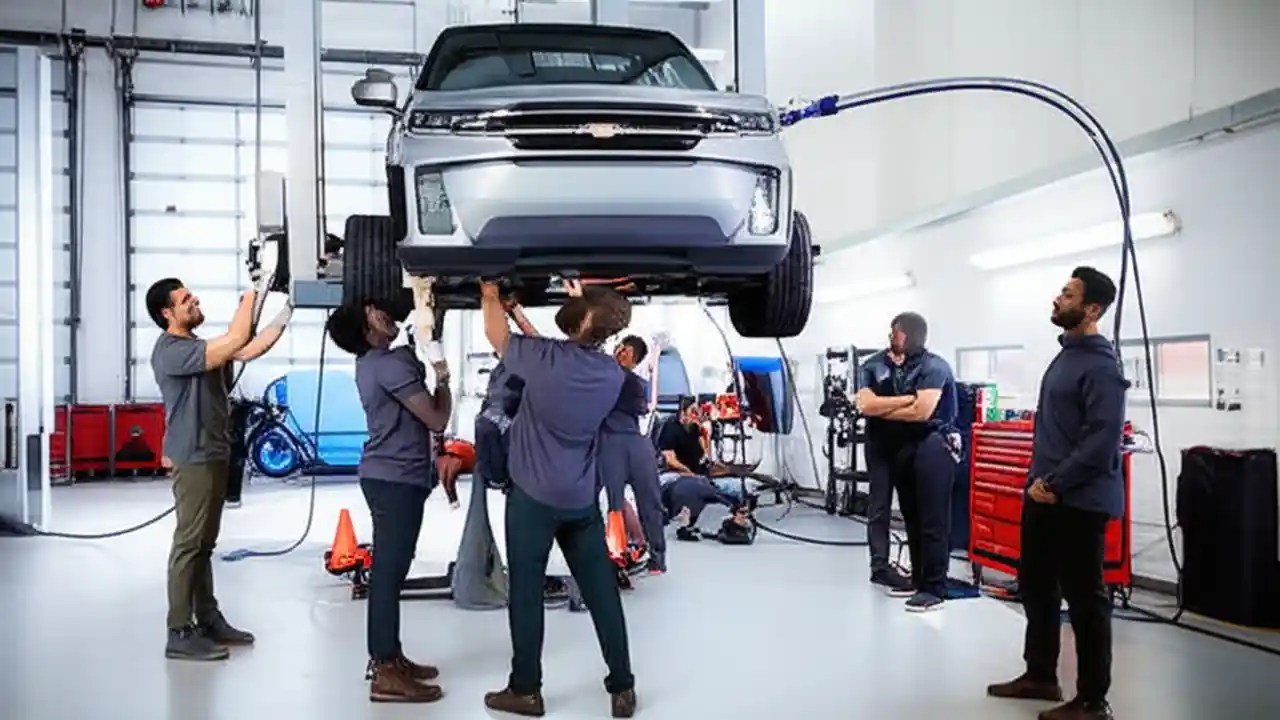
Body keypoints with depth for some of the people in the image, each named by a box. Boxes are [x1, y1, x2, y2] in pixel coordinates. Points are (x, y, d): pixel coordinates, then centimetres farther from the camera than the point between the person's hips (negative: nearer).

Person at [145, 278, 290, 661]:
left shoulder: (200, 347, 14)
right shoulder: (171, 351, -17)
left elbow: (249, 349, 7)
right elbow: (236, 341, -25)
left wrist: (286, 313, 2)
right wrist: (251, 293, -14)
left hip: (213, 456, 10)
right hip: (193, 460, -10)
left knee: (204, 543, 15)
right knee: (189, 544, -6)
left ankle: (208, 619, 23)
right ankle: (180, 634, -1)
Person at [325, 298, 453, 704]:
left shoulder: (374, 361, 13)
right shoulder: (390, 364, -18)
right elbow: (437, 419, -16)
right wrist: (442, 378, -1)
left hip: (390, 476, 11)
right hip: (396, 479, -11)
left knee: (389, 570, 15)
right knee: (389, 571, -8)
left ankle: (388, 656, 25)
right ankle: (385, 674, -4)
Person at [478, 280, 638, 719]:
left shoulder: (545, 358, -17)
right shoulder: (614, 375, 0)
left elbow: (498, 337, 2)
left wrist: (490, 296, 19)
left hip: (533, 495, -4)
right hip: (583, 499, 5)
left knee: (526, 593, 6)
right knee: (602, 592, 9)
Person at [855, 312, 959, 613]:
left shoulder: (934, 367, -7)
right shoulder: (874, 366, 9)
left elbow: (921, 411, -15)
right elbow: (865, 404, -2)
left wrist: (880, 409, -5)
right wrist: (908, 398, -7)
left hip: (932, 445, -6)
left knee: (933, 520, -4)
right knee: (912, 516, 12)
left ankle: (934, 588, 0)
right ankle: (919, 579, 21)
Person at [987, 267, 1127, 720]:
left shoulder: (1101, 366, -15)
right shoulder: (1066, 355, 14)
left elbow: (1103, 440, -22)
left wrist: (1056, 484, -17)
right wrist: (1038, 478, 9)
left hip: (1080, 501, -10)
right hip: (1044, 494, 10)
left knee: (1084, 598, 0)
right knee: (1035, 586, 17)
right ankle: (1041, 675, 32)